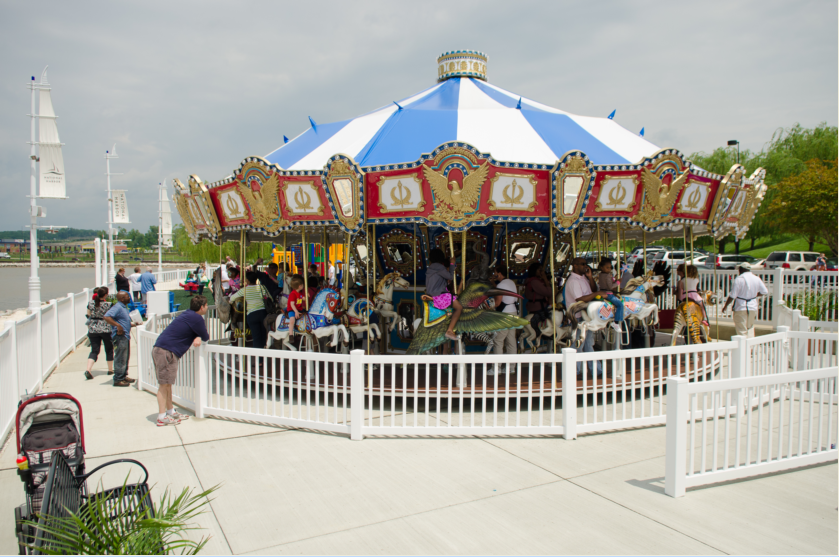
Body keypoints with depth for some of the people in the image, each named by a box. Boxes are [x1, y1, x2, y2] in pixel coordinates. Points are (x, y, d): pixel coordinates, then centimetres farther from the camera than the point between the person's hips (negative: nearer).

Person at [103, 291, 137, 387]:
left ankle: (124, 376, 28)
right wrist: (118, 326, -29)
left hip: (125, 336, 10)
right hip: (120, 336, -10)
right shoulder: (117, 307, -14)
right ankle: (118, 380, -2)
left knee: (126, 357, 17)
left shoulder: (123, 307, 18)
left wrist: (133, 324, 14)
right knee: (120, 359, -7)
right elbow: (106, 317, -27)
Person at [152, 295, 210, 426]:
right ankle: (162, 417, -5)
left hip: (160, 350, 10)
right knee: (164, 384, -7)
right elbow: (206, 337, -5)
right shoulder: (196, 318, -11)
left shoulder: (188, 315, 18)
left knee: (167, 383, 15)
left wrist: (198, 338, -1)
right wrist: (201, 336, 18)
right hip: (166, 352, -10)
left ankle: (171, 411, 24)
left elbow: (200, 334, 21)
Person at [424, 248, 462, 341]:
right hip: (439, 295, -10)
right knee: (459, 308, -5)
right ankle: (449, 331, -13)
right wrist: (452, 264, -1)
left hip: (432, 294, 10)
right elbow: (450, 277, -9)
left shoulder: (431, 267, 14)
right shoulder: (439, 267, -16)